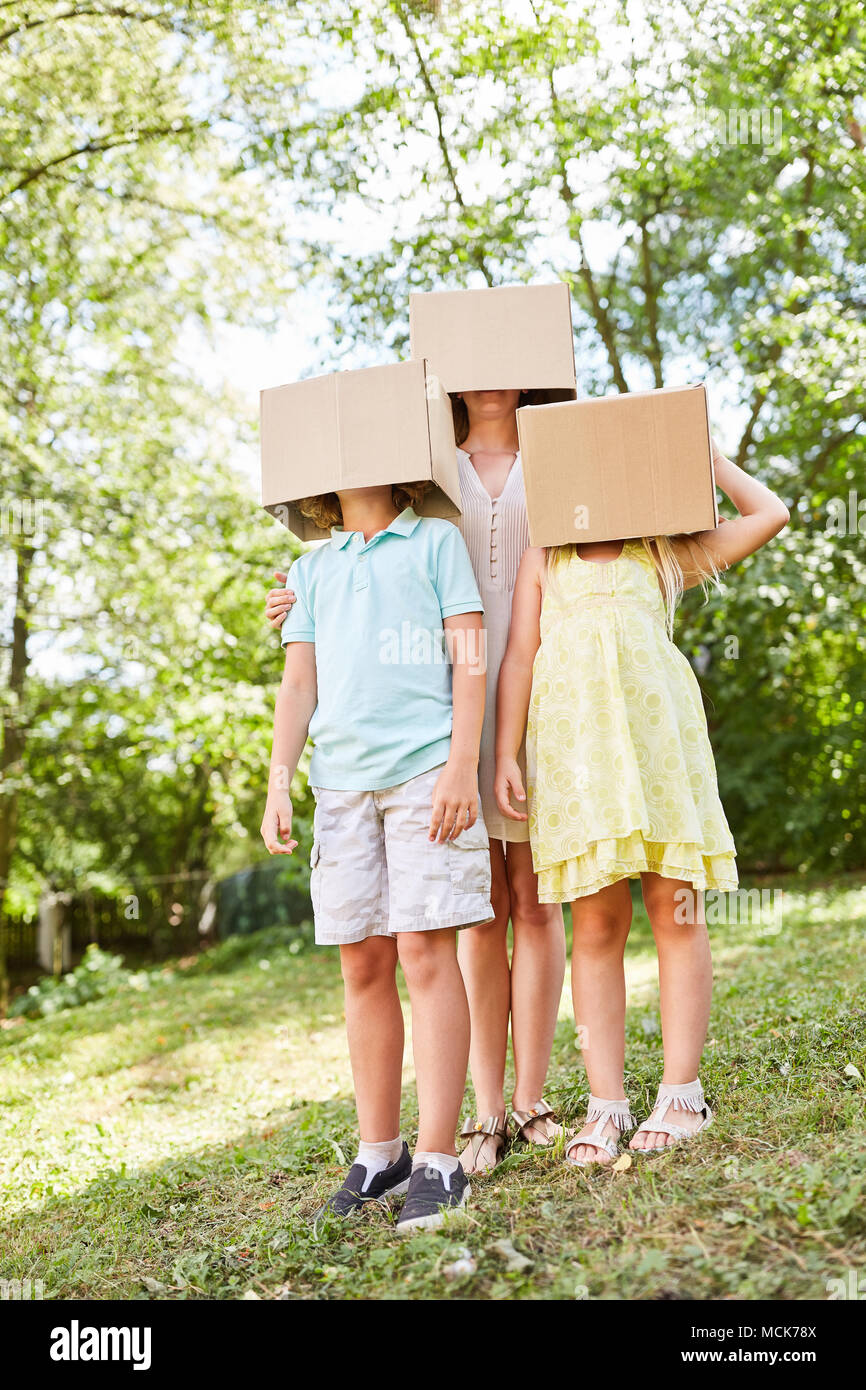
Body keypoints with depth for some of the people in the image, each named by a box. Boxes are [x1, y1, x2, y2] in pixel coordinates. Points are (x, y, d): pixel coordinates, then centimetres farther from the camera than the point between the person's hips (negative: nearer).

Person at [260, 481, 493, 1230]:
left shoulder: (437, 541, 9)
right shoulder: (312, 569, 20)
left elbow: (470, 659, 1)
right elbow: (299, 683, 16)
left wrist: (462, 766, -10)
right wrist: (279, 785, 5)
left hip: (425, 767, -4)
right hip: (341, 777, 4)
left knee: (425, 950, -9)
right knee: (364, 965, 5)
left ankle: (438, 1161, -4)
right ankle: (378, 1153, 15)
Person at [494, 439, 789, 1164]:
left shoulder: (666, 553, 21)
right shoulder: (545, 557, 21)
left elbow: (769, 513, 17)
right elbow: (519, 655, 12)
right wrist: (506, 755, 1)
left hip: (656, 723, 0)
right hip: (572, 735, 0)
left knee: (674, 908, -4)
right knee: (596, 923, -3)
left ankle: (682, 1093, 3)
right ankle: (606, 1106, 0)